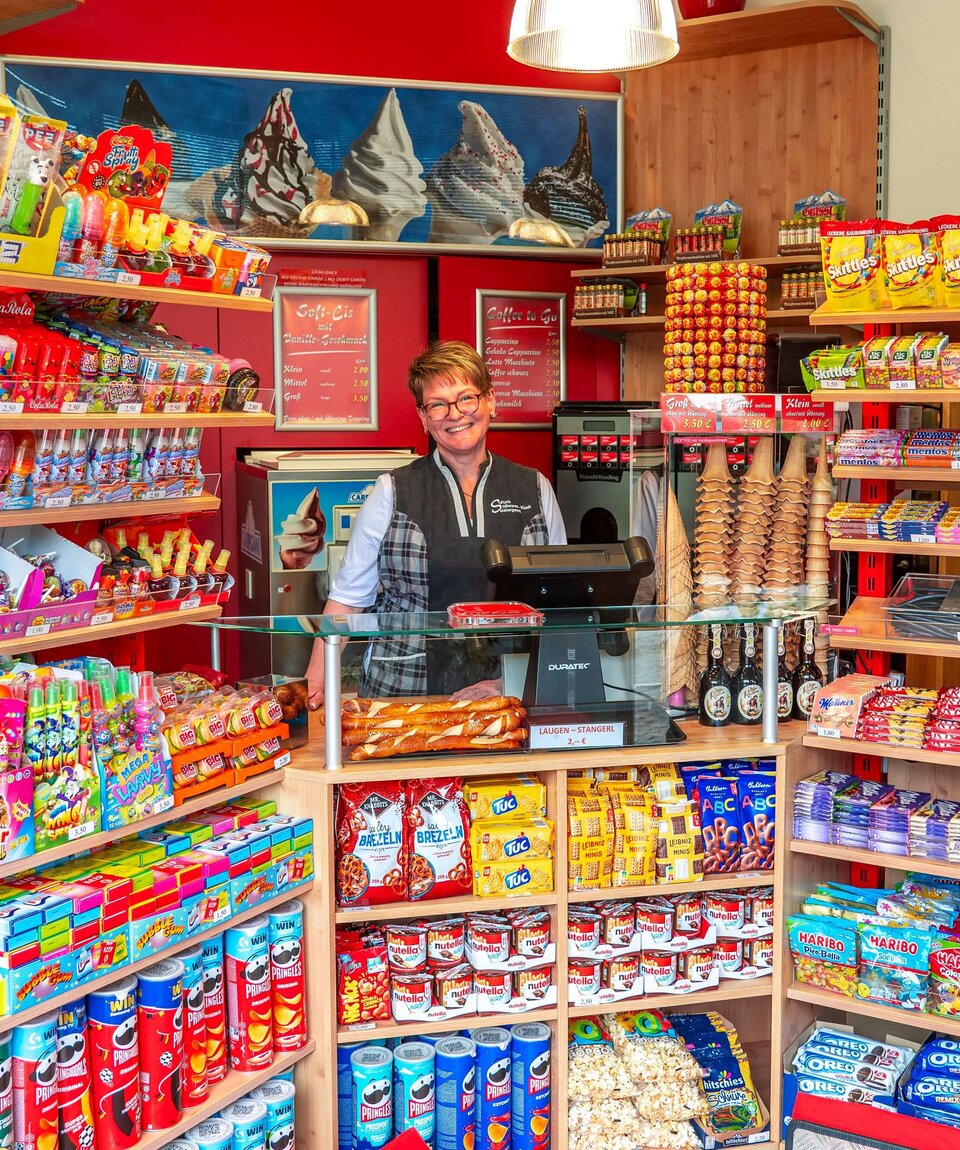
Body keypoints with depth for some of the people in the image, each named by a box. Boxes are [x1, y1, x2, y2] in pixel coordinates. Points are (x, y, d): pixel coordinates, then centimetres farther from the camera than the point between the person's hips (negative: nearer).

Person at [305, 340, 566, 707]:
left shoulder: (534, 490, 10)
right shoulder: (393, 493, 5)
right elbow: (348, 595, 6)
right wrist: (315, 684, -3)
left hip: (508, 691, 1)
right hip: (404, 690, -1)